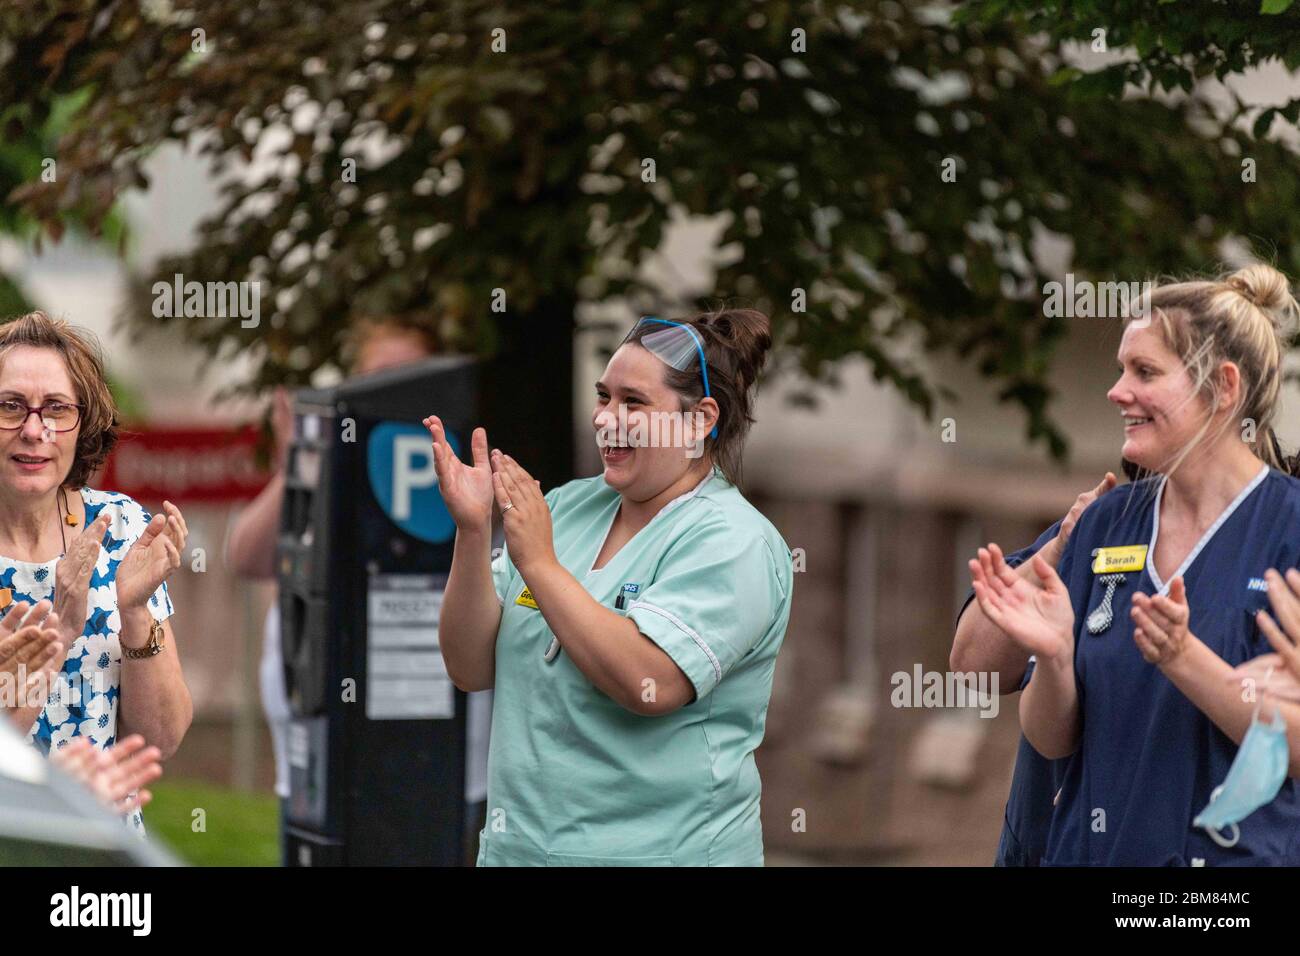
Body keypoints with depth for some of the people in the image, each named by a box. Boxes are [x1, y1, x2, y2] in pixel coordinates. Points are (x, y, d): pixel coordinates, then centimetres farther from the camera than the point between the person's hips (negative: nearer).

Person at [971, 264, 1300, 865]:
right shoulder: (1105, 522, 4)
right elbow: (1051, 741, 4)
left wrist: (1182, 657, -28)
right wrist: (1053, 654, -15)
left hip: (1239, 853, -4)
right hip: (1085, 850, 5)